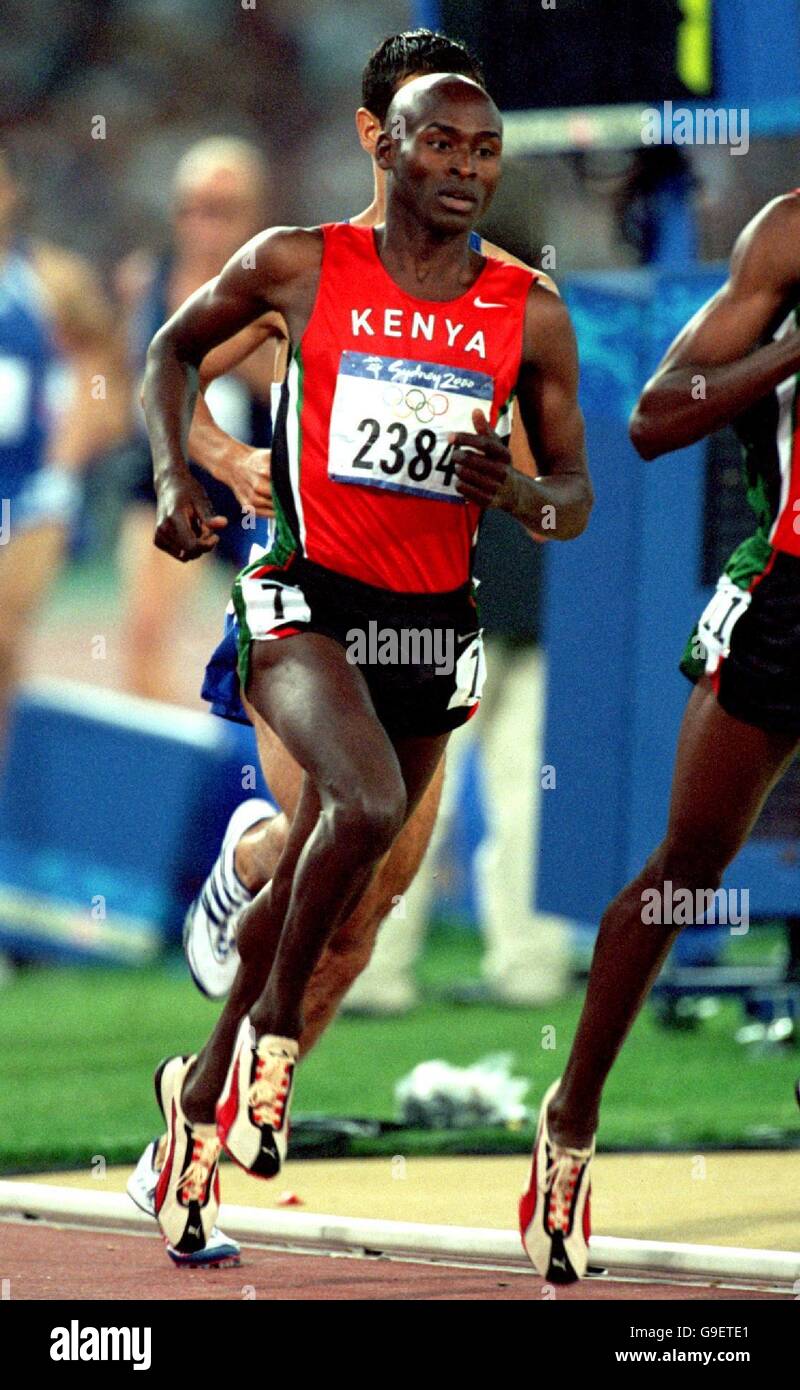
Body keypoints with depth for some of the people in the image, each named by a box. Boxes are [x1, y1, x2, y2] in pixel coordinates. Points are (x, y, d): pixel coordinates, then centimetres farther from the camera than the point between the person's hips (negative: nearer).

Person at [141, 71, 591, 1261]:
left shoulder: (529, 316, 1)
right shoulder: (298, 266, -4)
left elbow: (576, 495, 7)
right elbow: (174, 347, 13)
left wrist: (522, 494, -16)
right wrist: (174, 476, -2)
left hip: (430, 623, 4)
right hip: (304, 596, -4)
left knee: (316, 877, 11)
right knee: (371, 804, -29)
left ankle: (208, 1086, 31)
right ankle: (275, 1028, -7)